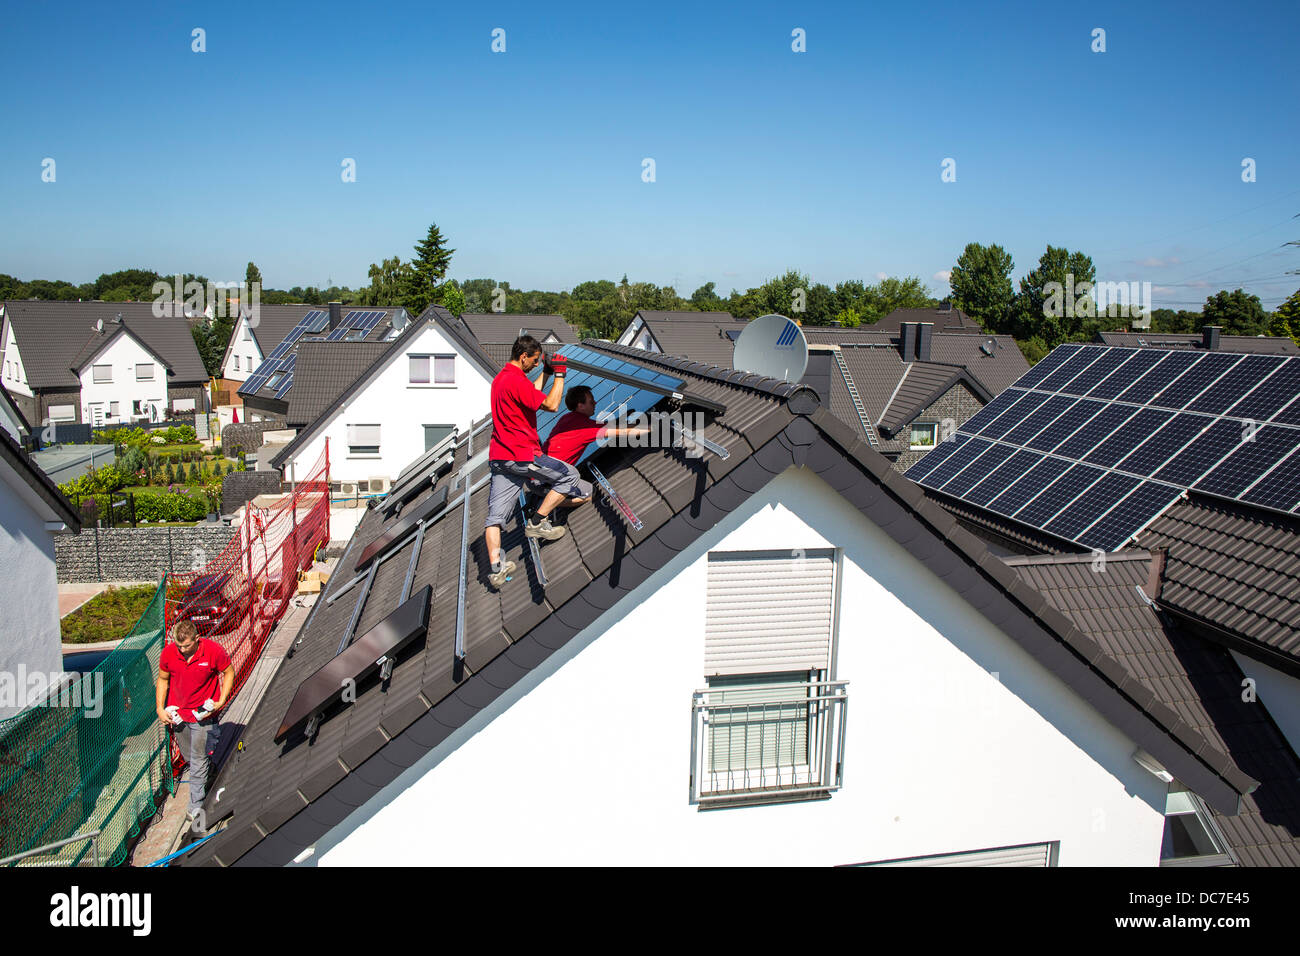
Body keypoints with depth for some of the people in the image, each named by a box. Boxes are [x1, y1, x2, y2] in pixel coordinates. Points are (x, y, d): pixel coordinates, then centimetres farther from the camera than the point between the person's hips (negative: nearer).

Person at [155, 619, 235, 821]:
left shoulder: (213, 651, -22)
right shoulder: (168, 653, -13)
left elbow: (229, 672, -5)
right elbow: (163, 679, 5)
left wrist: (221, 702, -13)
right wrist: (160, 708, 0)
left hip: (203, 714, -3)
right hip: (178, 713, 3)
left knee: (199, 760, 2)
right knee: (189, 756, 18)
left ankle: (196, 804, 16)